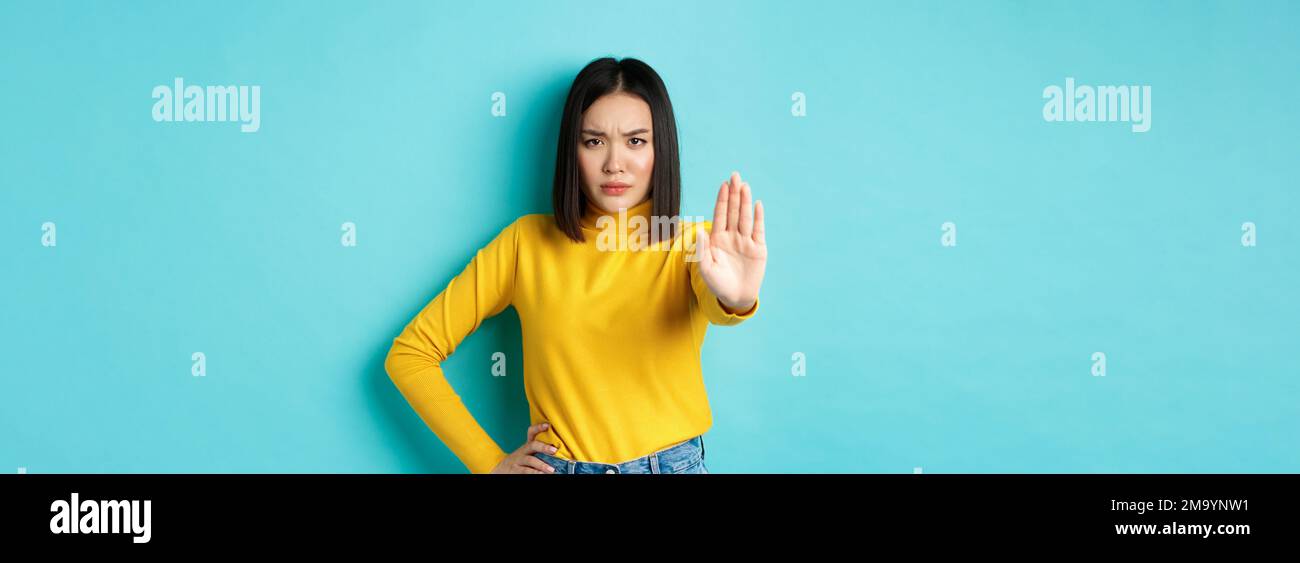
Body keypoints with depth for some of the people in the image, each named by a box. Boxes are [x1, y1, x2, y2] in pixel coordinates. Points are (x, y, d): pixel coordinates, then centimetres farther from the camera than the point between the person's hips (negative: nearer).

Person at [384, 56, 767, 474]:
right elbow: (409, 353, -2)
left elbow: (715, 307, -30)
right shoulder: (527, 242, -5)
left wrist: (735, 299, -53)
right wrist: (490, 464, -6)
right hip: (557, 465, 1)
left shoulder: (694, 243, -6)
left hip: (675, 463, 0)